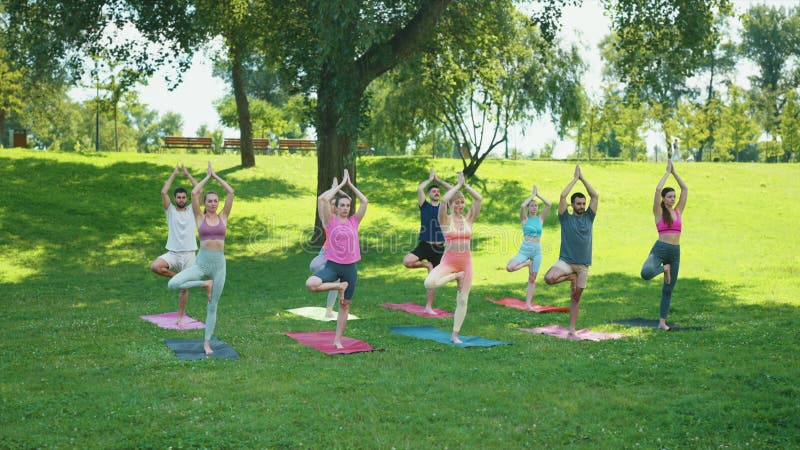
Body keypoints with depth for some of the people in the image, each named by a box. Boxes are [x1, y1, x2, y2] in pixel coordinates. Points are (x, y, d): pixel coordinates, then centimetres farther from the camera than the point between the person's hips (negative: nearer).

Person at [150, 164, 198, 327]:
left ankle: (180, 317, 17)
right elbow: (163, 192, -10)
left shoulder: (191, 210, 6)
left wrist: (187, 174, -1)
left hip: (188, 254, 0)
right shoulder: (170, 210, 4)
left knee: (184, 288, 4)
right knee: (154, 266, -29)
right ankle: (175, 277, 0)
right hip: (172, 253, 0)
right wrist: (174, 174, -4)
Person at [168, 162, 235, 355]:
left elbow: (231, 192, -1)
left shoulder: (223, 216, 6)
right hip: (201, 263, 0)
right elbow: (194, 193, -7)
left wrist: (215, 176, 5)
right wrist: (207, 177, 3)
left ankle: (207, 342, 15)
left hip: (219, 264, 0)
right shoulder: (200, 217, 3)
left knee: (212, 306, 5)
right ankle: (205, 284, -2)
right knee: (172, 284, -22)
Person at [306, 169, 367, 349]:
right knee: (311, 284, -30)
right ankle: (339, 286, -4)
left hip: (350, 268, 3)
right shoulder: (330, 221, -2)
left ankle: (338, 339, 20)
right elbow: (323, 198, -13)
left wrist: (350, 184, 4)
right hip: (332, 265, -3)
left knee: (345, 305, 9)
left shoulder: (354, 221, 6)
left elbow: (364, 201, 2)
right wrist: (340, 185, -5)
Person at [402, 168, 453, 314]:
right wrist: (430, 179, 5)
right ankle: (426, 264, 1)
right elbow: (419, 189, -10)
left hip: (439, 248, 2)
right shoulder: (424, 206, 5)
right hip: (424, 245, -2)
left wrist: (439, 180, 10)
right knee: (407, 261, -28)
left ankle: (429, 307, 16)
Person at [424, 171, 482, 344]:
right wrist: (458, 185, -8)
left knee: (462, 300, 3)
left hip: (466, 263, 3)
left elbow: (479, 199, -1)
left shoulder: (468, 219, 7)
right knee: (429, 284, -28)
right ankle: (455, 276, -2)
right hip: (448, 261, -2)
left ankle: (455, 335, 15)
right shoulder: (446, 220, -2)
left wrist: (465, 185, 2)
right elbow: (443, 200, -18)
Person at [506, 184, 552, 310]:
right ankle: (527, 264, 5)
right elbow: (522, 206, -17)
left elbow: (549, 204, 0)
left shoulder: (540, 218, 9)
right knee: (509, 267, -23)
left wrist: (538, 195, 4)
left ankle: (528, 303, 10)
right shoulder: (524, 219, 2)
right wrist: (532, 195, -6)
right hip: (525, 249, -2)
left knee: (532, 279, 4)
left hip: (537, 250, 2)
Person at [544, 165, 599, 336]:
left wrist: (583, 178, 2)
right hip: (566, 261, -2)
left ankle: (572, 328, 18)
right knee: (549, 278, -30)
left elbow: (595, 196, 2)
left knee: (576, 297, 8)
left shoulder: (589, 217, 9)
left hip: (583, 264, 3)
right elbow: (562, 196, -11)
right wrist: (575, 178, -3)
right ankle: (570, 277, 0)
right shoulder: (566, 218, 0)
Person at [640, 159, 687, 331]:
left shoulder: (678, 211, 13)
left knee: (668, 289, 7)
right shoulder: (659, 212, 1)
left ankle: (662, 322, 15)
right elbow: (658, 189, -10)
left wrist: (675, 172, 9)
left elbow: (685, 189, 10)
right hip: (660, 249, -4)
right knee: (646, 273, -33)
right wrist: (668, 172, -1)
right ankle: (663, 268, 1)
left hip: (675, 252, 4)